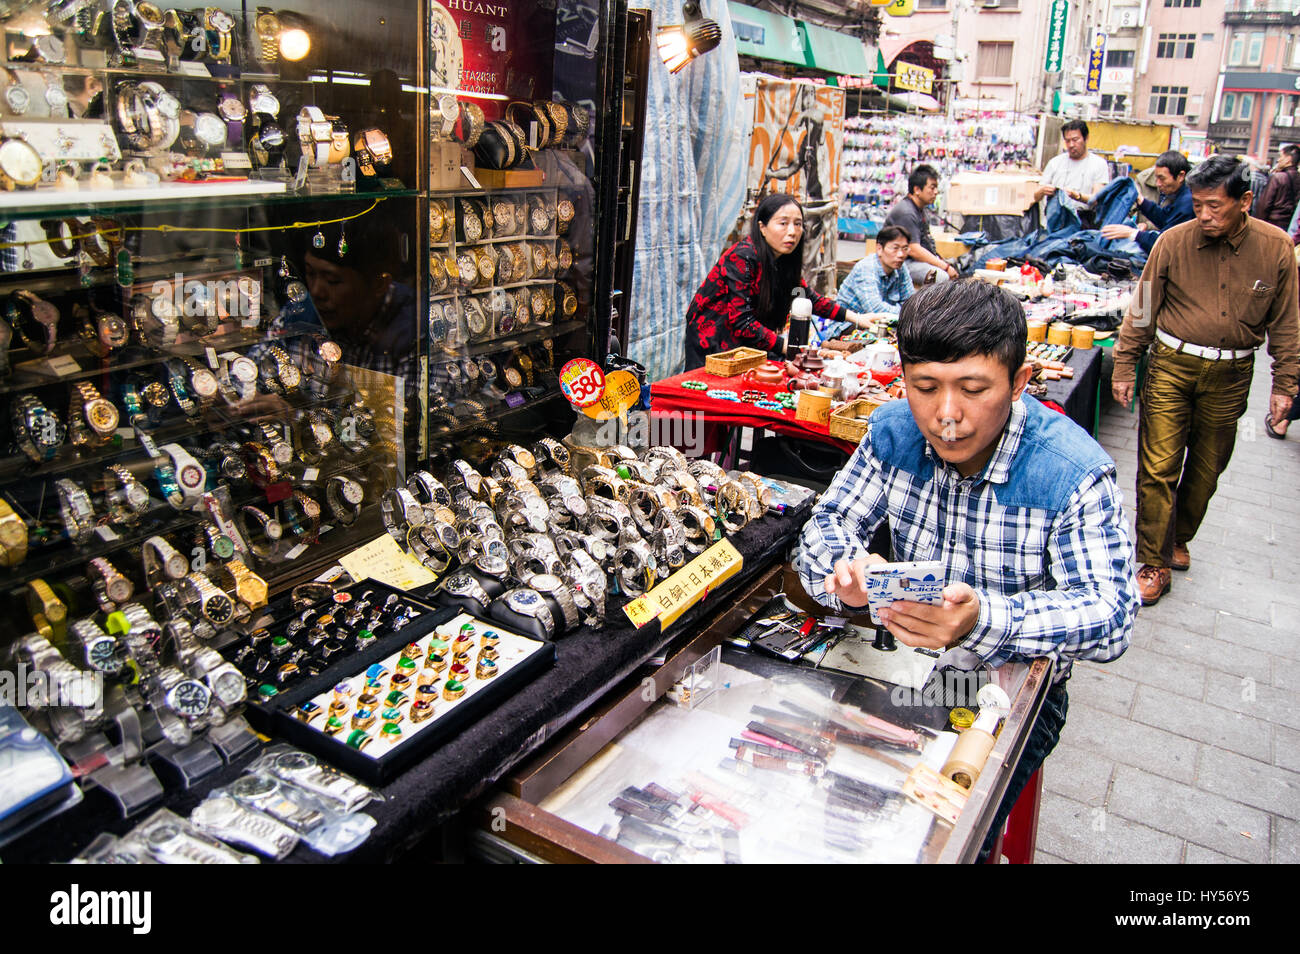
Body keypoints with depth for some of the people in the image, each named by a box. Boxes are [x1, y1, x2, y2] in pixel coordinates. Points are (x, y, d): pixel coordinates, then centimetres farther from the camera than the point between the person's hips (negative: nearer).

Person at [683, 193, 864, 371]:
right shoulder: (742, 257, -21)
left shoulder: (783, 259, 2)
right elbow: (741, 321, -25)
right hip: (711, 342, -7)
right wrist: (788, 347, -26)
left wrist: (856, 317, 8)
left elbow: (810, 298, 15)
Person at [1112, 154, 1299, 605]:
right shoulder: (1174, 241, -7)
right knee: (1158, 466, -6)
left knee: (1207, 467, 13)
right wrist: (1124, 366, 2)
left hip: (1231, 373, 2)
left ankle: (1177, 538, 34)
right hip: (1172, 364, -2)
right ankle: (1154, 563, 3)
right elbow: (1142, 309, 2)